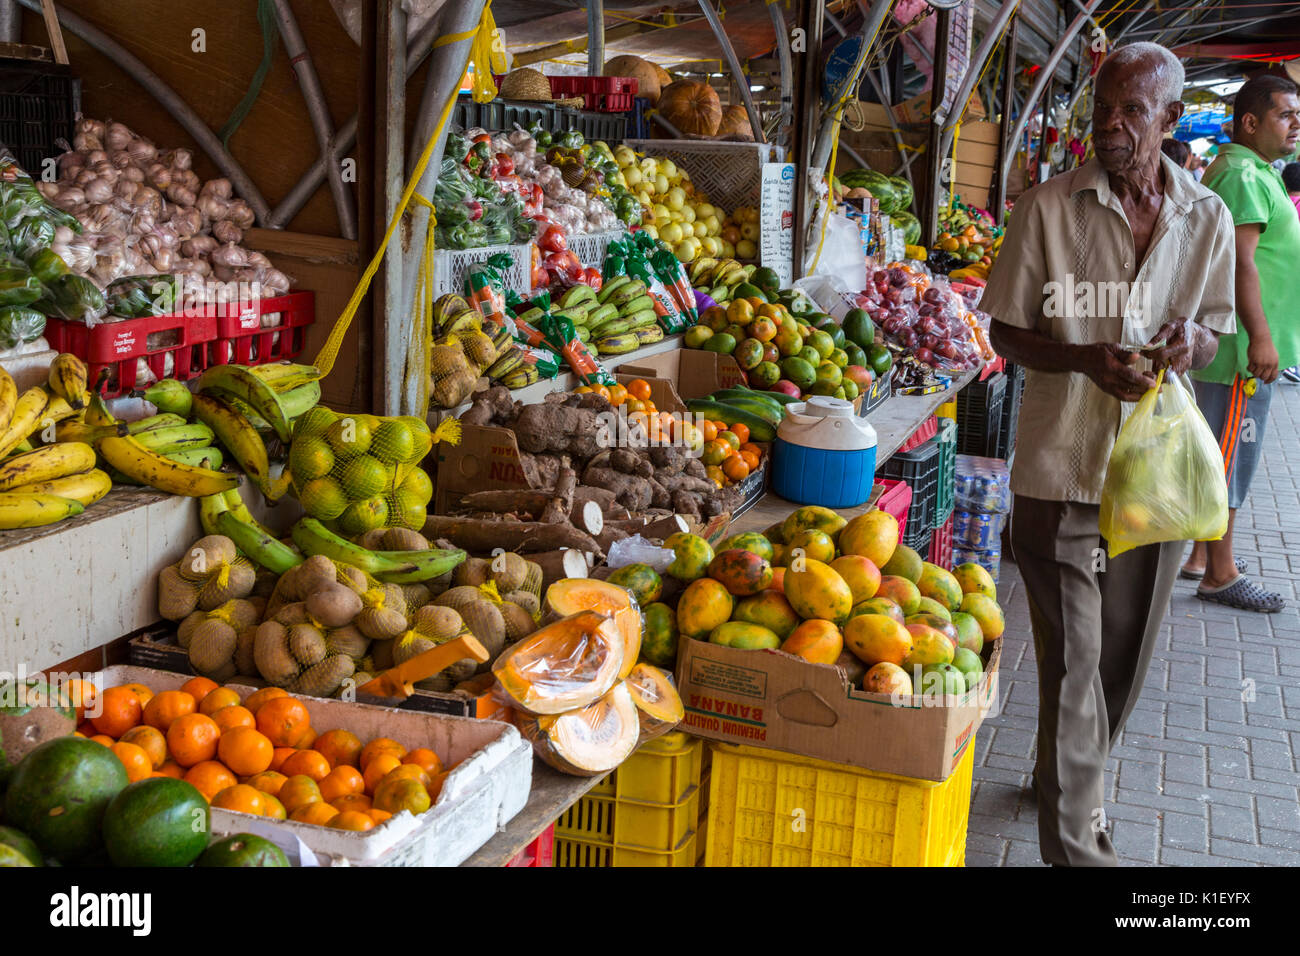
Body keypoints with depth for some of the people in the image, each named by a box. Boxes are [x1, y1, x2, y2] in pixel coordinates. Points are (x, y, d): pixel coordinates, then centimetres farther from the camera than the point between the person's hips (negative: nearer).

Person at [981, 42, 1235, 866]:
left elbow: (1213, 328, 13)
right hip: (1063, 466, -3)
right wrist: (1085, 357, -21)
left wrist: (1191, 342, -12)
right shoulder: (1049, 209, -6)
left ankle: (1069, 775, 41)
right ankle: (1077, 838, 9)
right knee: (1073, 660, -3)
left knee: (1123, 654, 16)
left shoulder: (1206, 218, 3)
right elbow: (1008, 333, -1)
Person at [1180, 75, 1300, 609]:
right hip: (1241, 347, -11)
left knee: (1218, 454, 16)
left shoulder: (1256, 172, 19)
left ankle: (1199, 556, 25)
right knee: (1230, 459, -5)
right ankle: (1219, 575, 2)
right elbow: (1239, 259, -23)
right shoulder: (1241, 174, -15)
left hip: (1238, 347, 11)